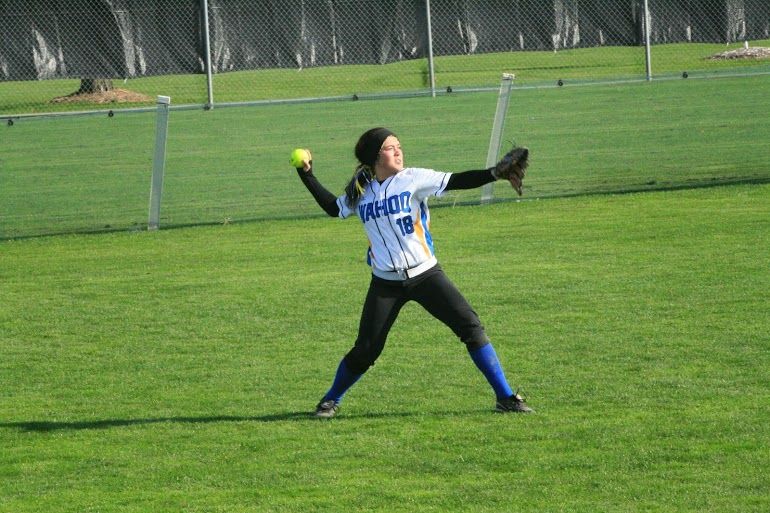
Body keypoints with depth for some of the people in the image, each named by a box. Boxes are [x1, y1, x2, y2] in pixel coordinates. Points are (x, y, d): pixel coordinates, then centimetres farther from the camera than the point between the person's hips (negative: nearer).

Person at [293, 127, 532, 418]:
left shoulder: (412, 179, -4)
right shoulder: (360, 192, 6)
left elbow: (457, 182, -14)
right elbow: (333, 208, 25)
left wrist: (495, 173, -27)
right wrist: (307, 175, 21)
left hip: (425, 275, -1)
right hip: (385, 285, 1)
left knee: (470, 327, -12)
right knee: (365, 351, 1)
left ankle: (505, 397, -4)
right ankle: (331, 401, 25)